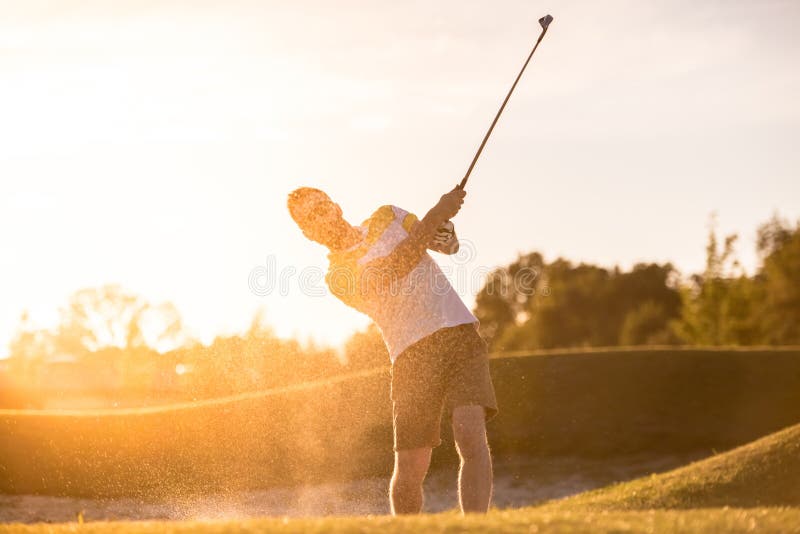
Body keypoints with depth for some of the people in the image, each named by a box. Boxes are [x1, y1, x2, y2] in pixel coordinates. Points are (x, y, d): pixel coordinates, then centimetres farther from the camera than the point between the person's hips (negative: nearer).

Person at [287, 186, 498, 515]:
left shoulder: (388, 217, 16)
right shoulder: (338, 277, 4)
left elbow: (449, 246, 21)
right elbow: (394, 270, -13)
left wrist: (446, 231, -4)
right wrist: (435, 215, -19)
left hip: (458, 334, 1)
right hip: (412, 355, -1)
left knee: (471, 433, -22)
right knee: (410, 471, -6)